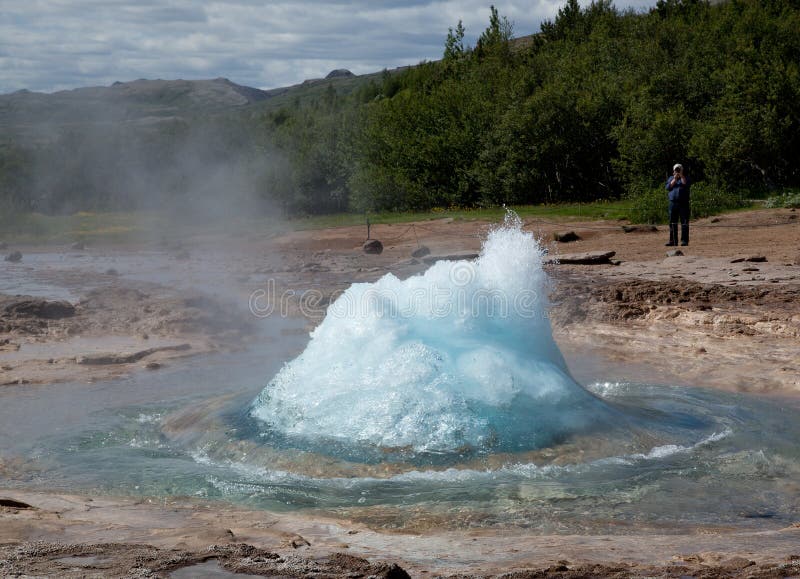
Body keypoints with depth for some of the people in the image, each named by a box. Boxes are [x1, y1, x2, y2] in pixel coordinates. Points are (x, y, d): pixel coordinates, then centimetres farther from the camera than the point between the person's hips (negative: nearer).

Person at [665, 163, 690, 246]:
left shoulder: (685, 178, 11)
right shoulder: (670, 178, 17)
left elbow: (685, 184, -10)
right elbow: (668, 187, 0)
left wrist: (681, 175, -12)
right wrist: (675, 179, -9)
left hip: (683, 203, -3)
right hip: (673, 203, 3)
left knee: (684, 222, -6)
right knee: (673, 223, 2)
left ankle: (684, 240, -6)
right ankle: (673, 241, 6)